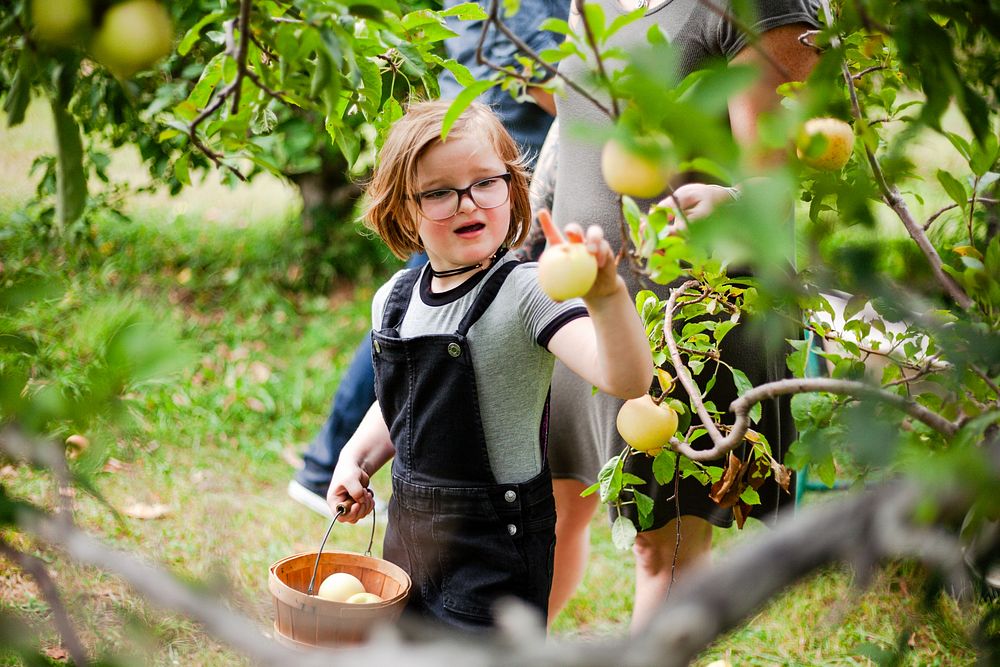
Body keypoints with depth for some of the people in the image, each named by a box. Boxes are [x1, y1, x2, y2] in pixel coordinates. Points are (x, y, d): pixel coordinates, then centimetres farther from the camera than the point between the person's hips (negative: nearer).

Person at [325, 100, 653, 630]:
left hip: (494, 545, -7)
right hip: (407, 526, 7)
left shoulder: (526, 293, -19)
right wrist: (356, 459, 3)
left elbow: (627, 381, -34)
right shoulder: (393, 299, 2)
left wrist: (606, 296, -50)